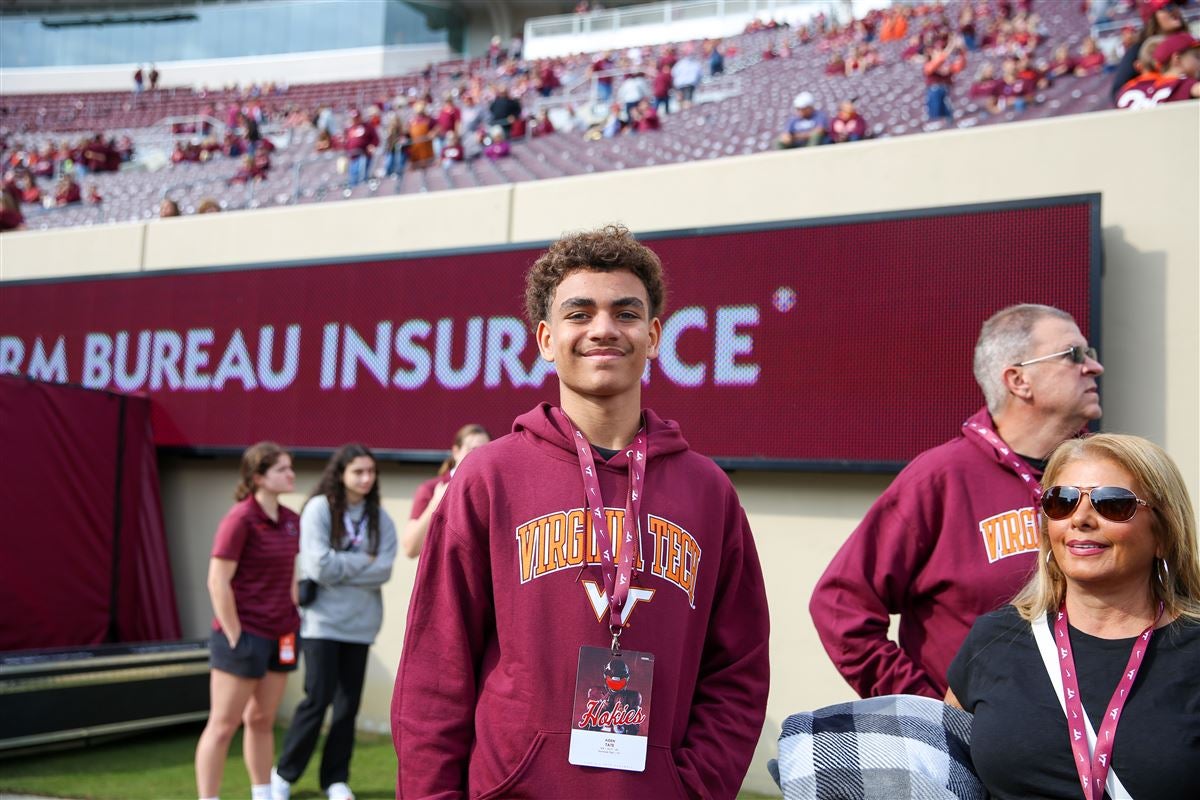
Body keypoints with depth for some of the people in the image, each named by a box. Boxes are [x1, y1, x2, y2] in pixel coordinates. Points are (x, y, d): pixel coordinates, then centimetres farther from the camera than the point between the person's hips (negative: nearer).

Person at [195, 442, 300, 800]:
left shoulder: (291, 520, 6)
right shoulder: (240, 519, -15)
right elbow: (218, 582, -16)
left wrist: (292, 618, 11)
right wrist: (233, 636, -16)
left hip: (280, 636, 7)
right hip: (244, 635, -7)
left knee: (261, 721, 16)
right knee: (223, 724, 2)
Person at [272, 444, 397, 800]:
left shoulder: (379, 517, 4)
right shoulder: (319, 508, -7)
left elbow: (383, 571, -6)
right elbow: (319, 566, -16)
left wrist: (341, 568, -13)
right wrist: (363, 562, -7)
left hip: (360, 623, 4)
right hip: (322, 620, -4)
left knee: (349, 703, 7)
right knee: (319, 698, -4)